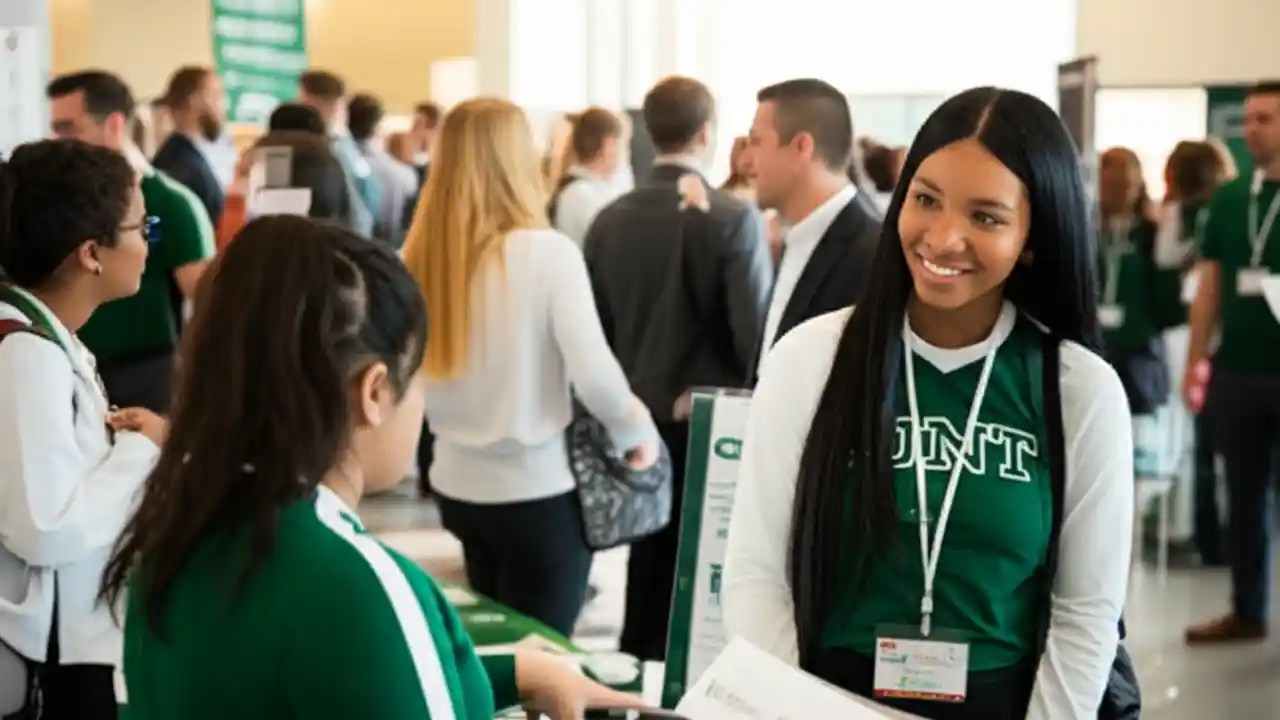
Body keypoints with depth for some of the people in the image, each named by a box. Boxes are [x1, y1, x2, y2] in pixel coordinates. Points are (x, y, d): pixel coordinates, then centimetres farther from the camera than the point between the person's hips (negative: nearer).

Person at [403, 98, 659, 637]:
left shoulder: (420, 257, -4)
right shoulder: (547, 252, -15)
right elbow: (594, 377, -19)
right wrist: (636, 432, -1)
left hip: (456, 485, 5)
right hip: (538, 491, -5)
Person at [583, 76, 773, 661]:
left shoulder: (610, 219, 0)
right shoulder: (733, 219, -14)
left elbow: (595, 331, 4)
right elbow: (756, 336, -17)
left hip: (639, 426, 4)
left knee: (648, 579, 15)